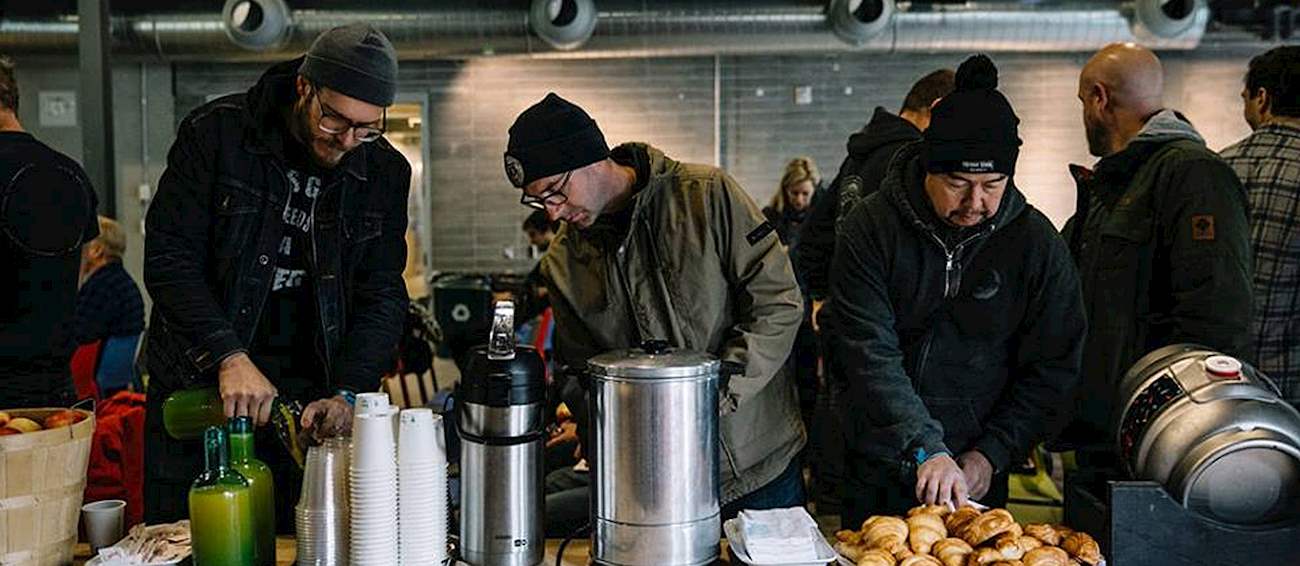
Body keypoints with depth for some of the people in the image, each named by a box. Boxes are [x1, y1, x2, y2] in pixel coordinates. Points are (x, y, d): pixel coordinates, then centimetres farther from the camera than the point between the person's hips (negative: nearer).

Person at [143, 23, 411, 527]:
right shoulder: (217, 132, -9)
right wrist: (229, 355, -25)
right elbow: (169, 258, -12)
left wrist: (346, 394, -16)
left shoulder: (385, 172, -1)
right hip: (197, 387, -1)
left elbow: (382, 296, -2)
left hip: (310, 404, 2)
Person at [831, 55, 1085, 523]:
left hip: (976, 473, 1)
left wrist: (991, 455, -11)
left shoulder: (1038, 242, -6)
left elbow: (1052, 371, -2)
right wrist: (925, 449, -27)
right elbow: (871, 353, -18)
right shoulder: (872, 226, -11)